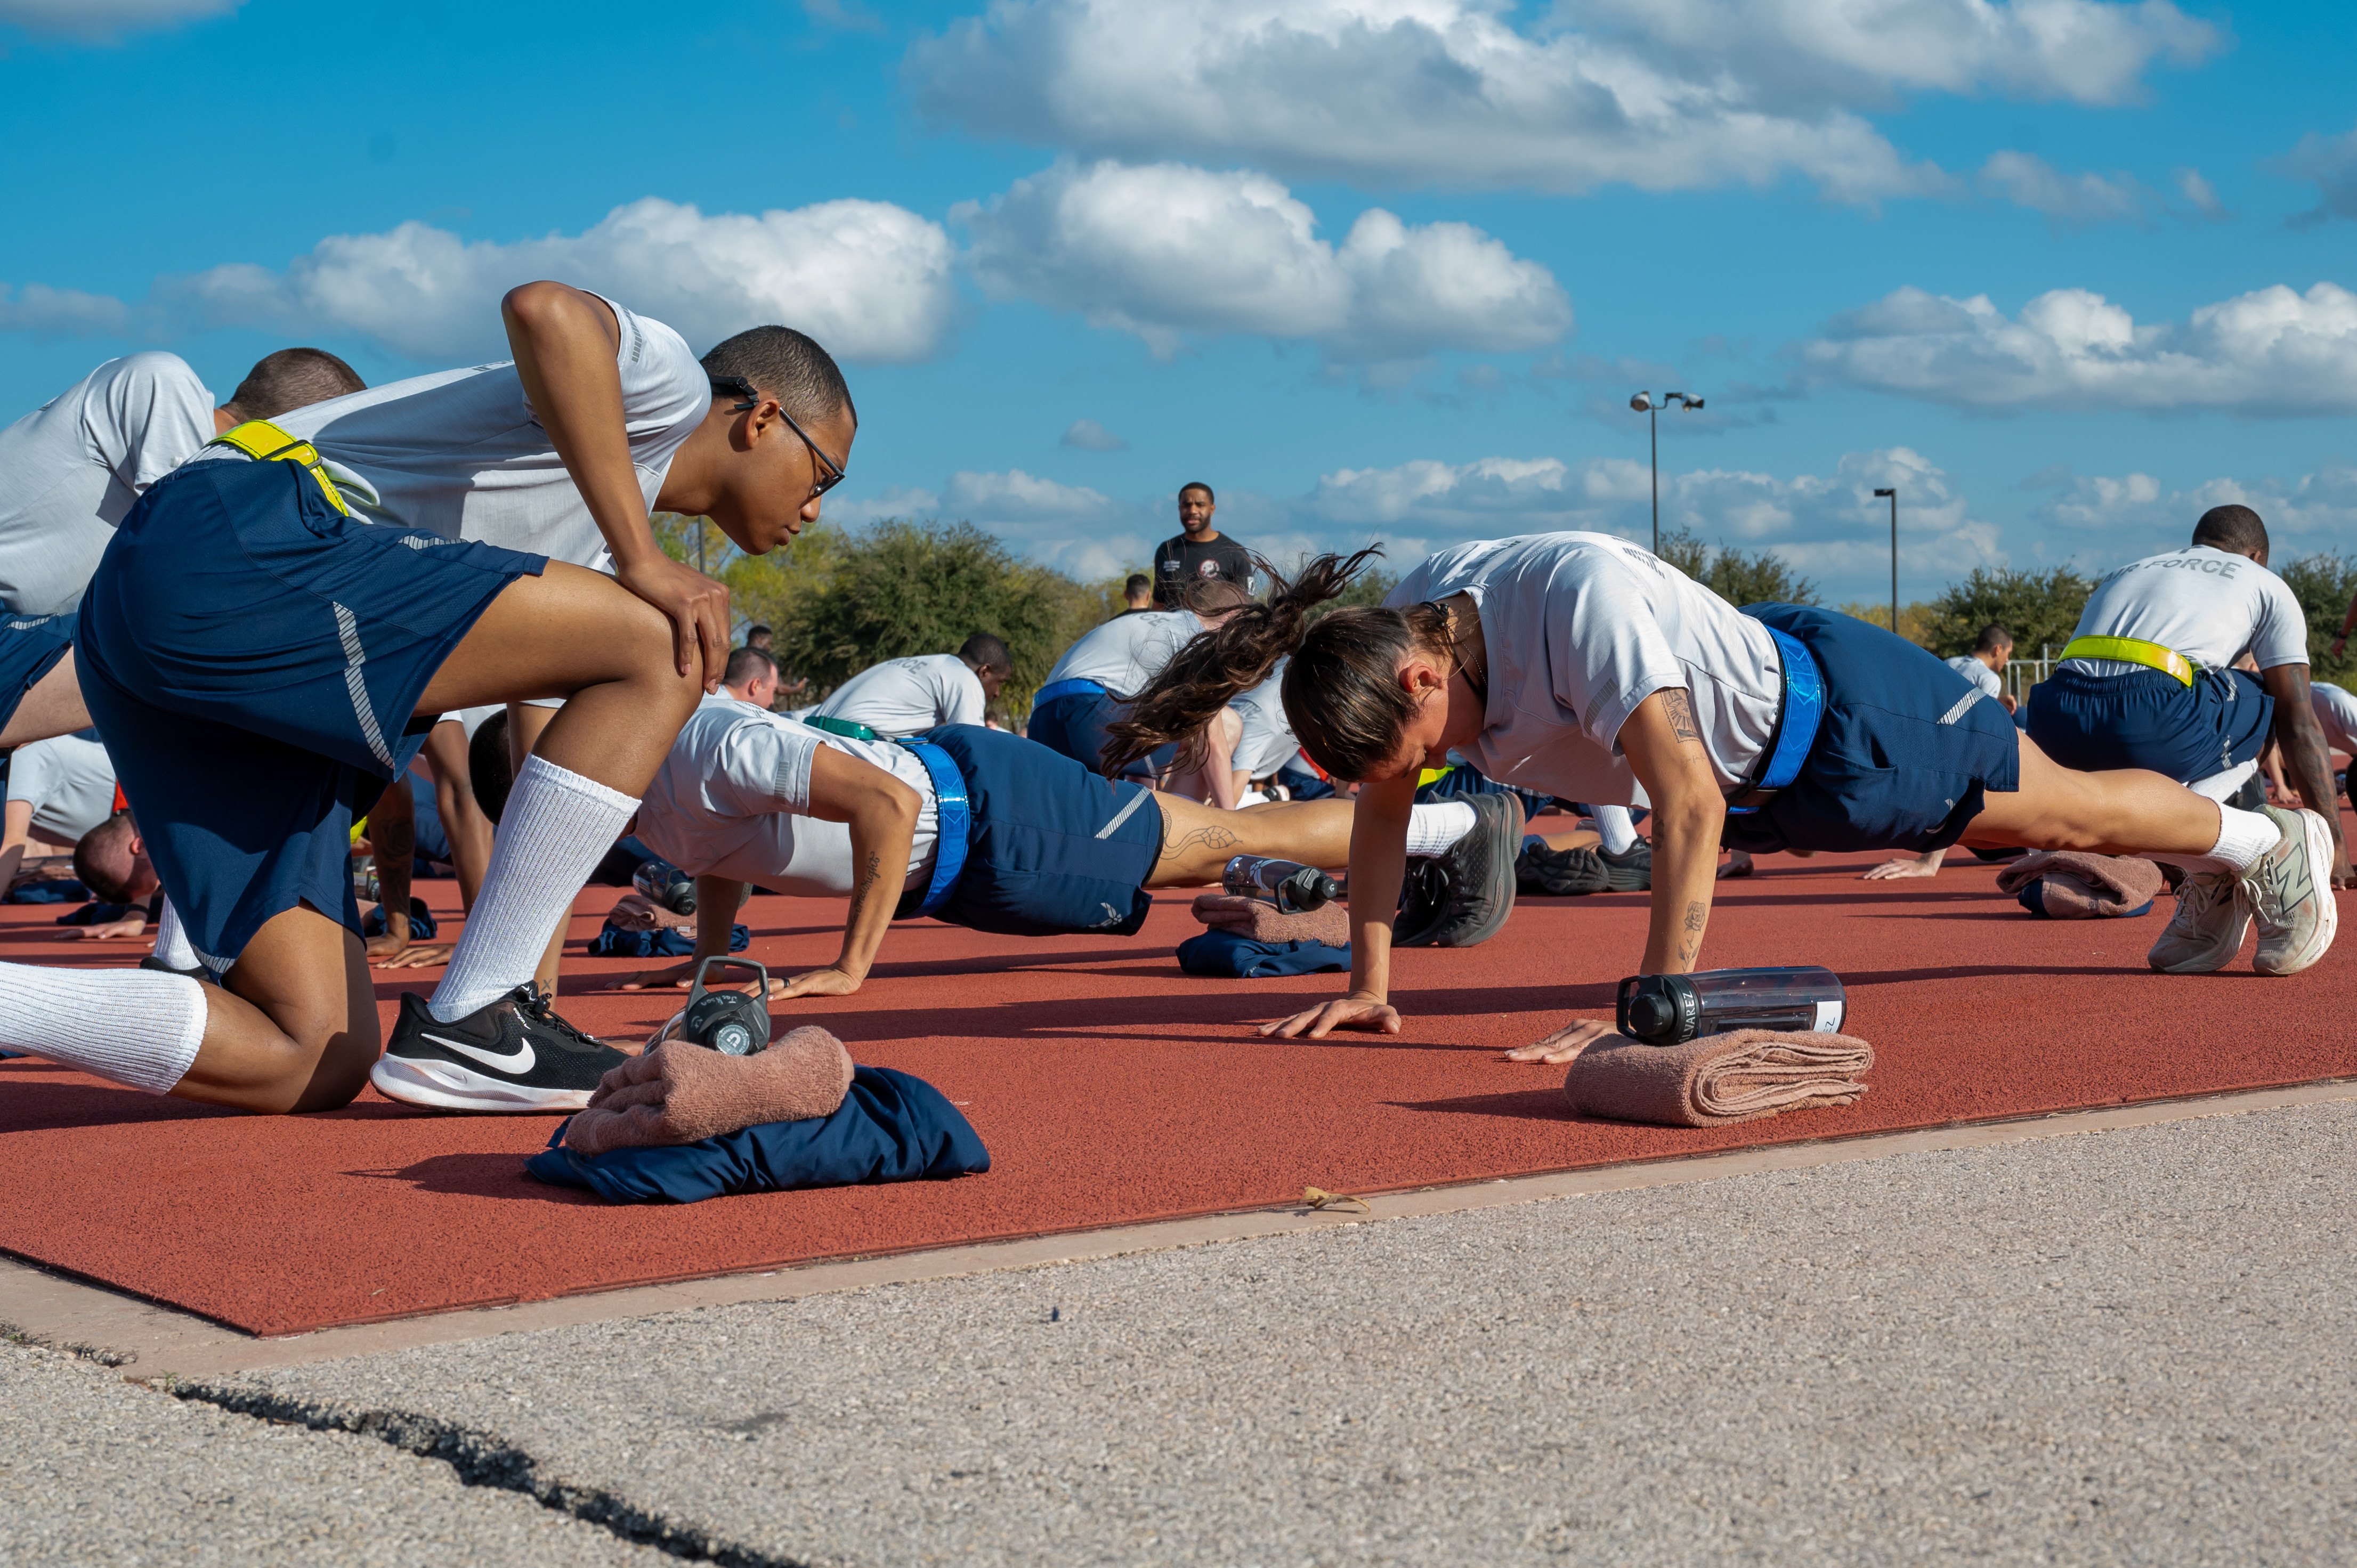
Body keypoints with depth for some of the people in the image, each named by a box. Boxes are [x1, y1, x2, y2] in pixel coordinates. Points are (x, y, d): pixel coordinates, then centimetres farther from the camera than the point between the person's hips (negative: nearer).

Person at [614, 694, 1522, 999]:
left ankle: (1465, 823, 23)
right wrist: (709, 958, 8)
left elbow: (889, 802, -38)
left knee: (1228, 840, 6)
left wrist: (850, 969, -35)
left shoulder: (708, 751, -32)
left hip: (980, 811, -8)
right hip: (952, 867, 8)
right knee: (1210, 856, 20)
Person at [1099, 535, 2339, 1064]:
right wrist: (1368, 984, -14)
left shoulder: (1580, 598, -44)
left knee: (2058, 810, 16)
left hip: (1828, 708, -7)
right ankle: (2210, 893, 55)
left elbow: (1689, 805, -47)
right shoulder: (1400, 626, -20)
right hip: (1763, 785, 7)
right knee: (2021, 831, 28)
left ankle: (2265, 840, 46)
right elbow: (1381, 811, -7)